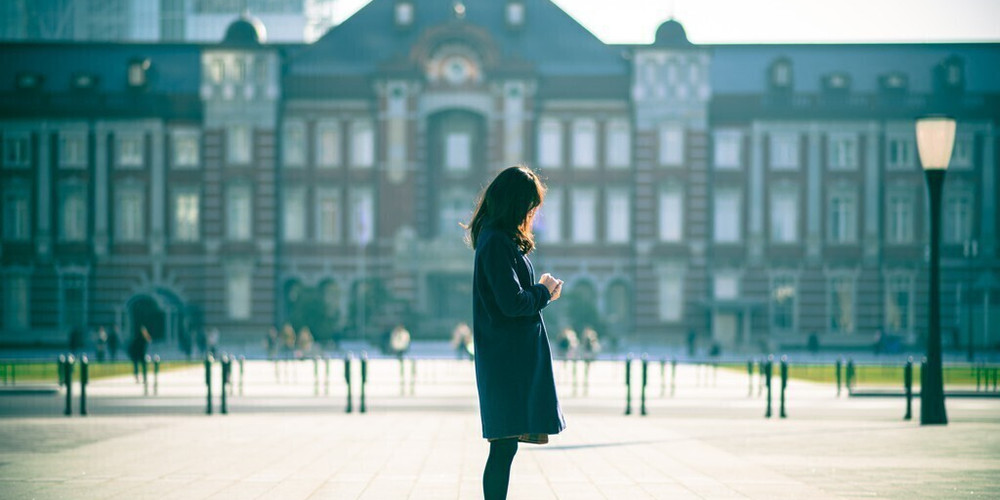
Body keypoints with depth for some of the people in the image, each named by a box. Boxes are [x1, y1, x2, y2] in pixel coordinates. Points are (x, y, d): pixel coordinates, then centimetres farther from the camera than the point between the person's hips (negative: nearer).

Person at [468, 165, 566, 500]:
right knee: (505, 445, -9)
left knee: (505, 445, 10)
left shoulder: (500, 239, 16)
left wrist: (541, 291, 9)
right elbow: (512, 302, -20)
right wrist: (544, 291, -4)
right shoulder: (497, 242, -16)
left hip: (514, 356, 10)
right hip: (508, 357, -10)